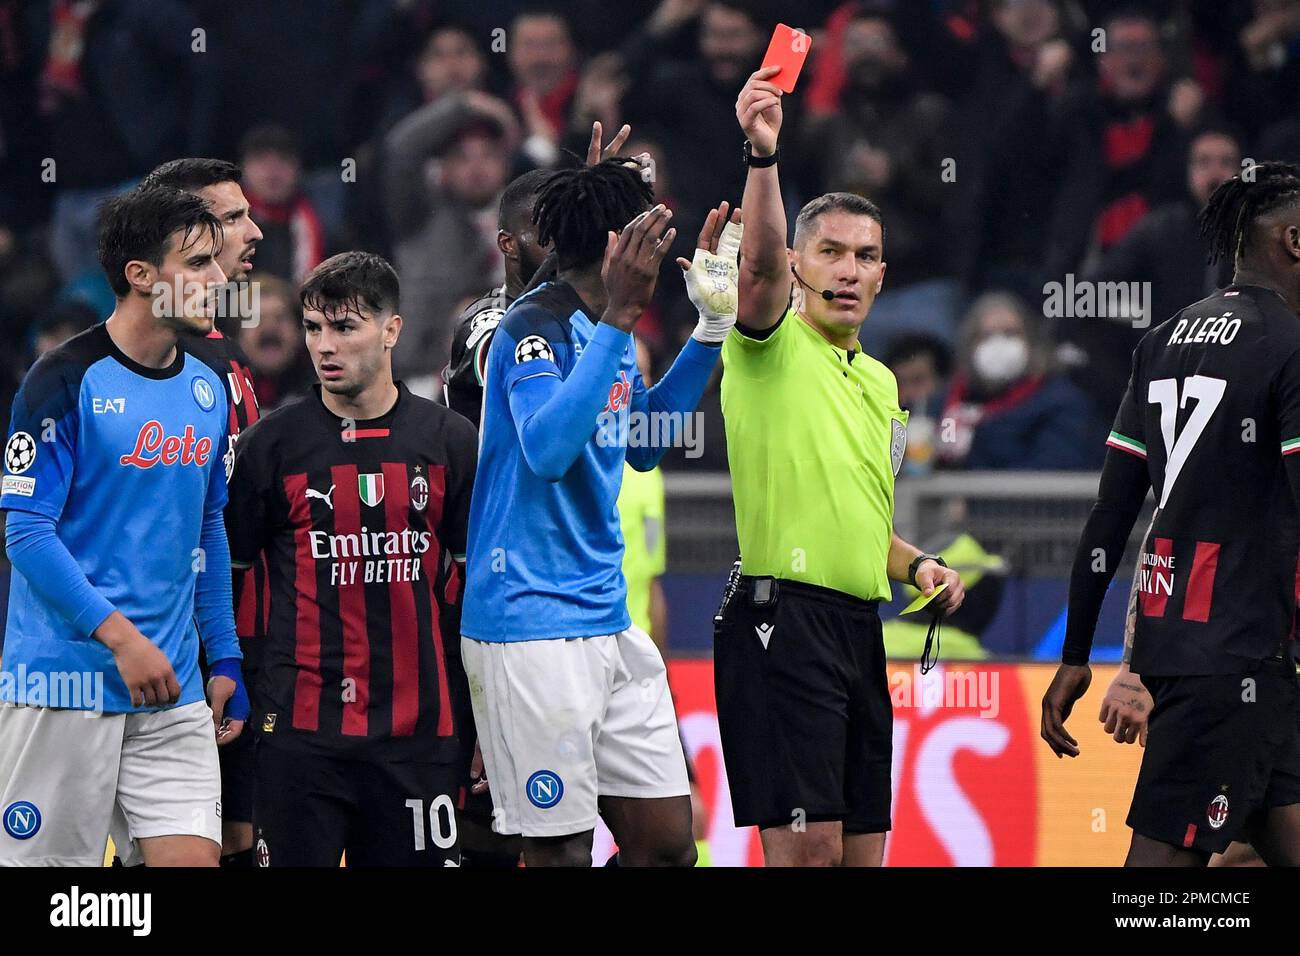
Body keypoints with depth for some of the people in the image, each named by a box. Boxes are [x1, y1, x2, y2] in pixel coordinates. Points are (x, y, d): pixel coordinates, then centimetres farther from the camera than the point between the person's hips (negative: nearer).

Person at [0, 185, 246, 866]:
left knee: (193, 856, -4)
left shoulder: (207, 392, 12)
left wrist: (224, 658, 17)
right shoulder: (66, 381, -9)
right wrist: (122, 638, -18)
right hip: (65, 680, -6)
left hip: (173, 692, 6)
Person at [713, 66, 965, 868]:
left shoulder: (880, 383, 22)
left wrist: (915, 565, 13)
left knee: (864, 847, 6)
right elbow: (762, 264, -23)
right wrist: (763, 155, -37)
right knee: (807, 845, -16)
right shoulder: (773, 345, 0)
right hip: (782, 615, -8)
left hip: (859, 626, 8)